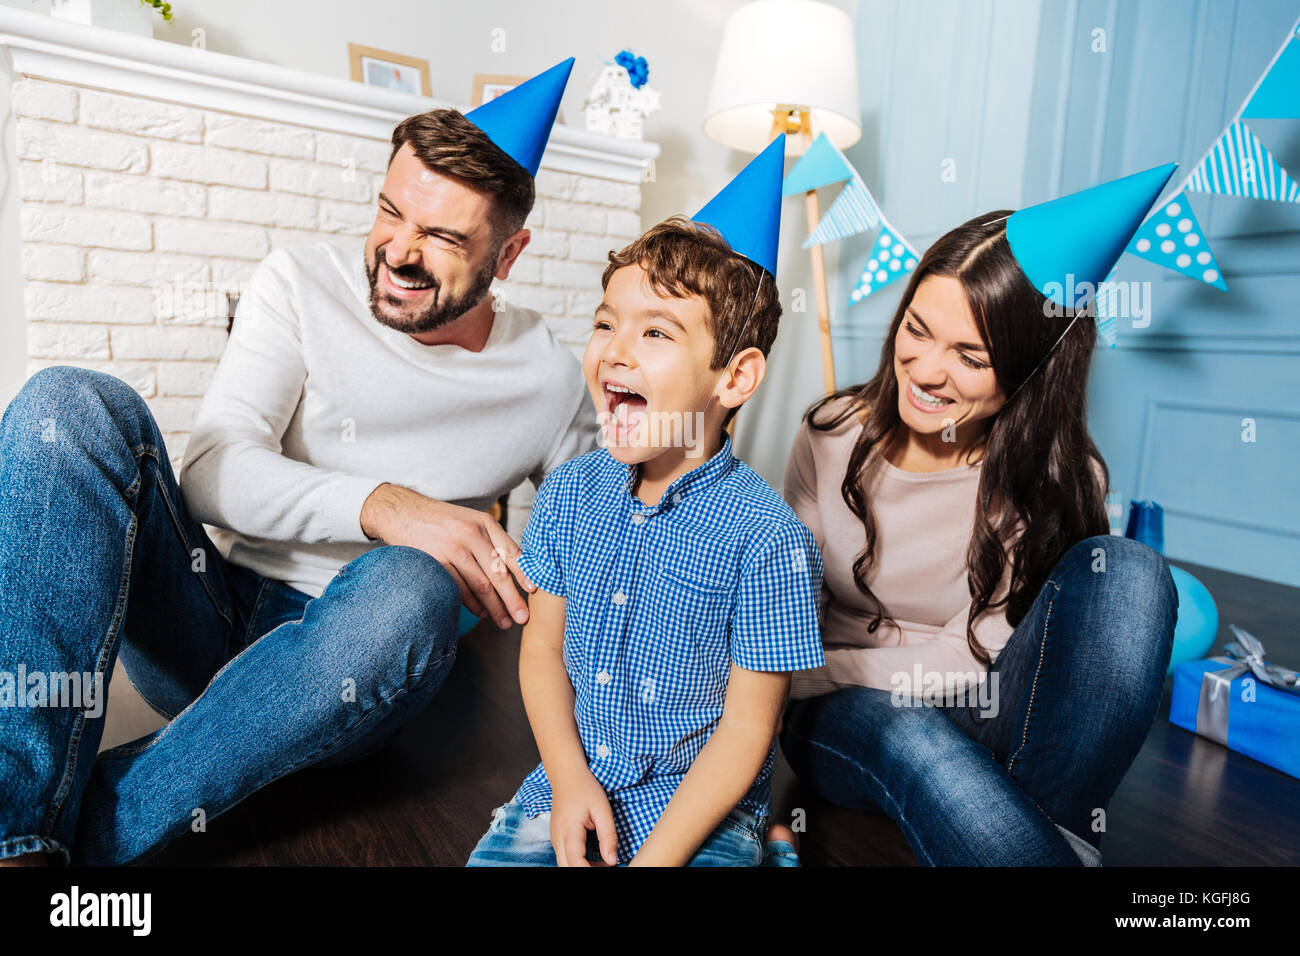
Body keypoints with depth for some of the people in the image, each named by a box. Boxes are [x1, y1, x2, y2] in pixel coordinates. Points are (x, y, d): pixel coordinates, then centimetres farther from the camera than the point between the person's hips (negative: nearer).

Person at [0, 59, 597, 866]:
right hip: (209, 613, 2)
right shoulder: (302, 284, 1)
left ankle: (80, 832, -23)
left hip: (346, 651, -1)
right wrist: (382, 505, -26)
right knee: (74, 403, -19)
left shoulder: (552, 380, 1)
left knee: (410, 589, -36)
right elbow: (215, 472, -11)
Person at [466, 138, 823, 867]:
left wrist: (656, 855, -15)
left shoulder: (766, 539, -20)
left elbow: (748, 727, -13)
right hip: (570, 781, 4)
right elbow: (543, 647, 3)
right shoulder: (570, 492, -4)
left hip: (702, 808, -3)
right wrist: (569, 780, -7)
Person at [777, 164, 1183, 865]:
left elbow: (964, 664, -14)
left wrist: (806, 673, -17)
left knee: (1126, 570, -26)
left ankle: (1056, 827, -25)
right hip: (849, 721, -1)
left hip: (989, 728, 2)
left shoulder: (1061, 480, -8)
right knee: (911, 738, -40)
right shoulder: (832, 436, -4)